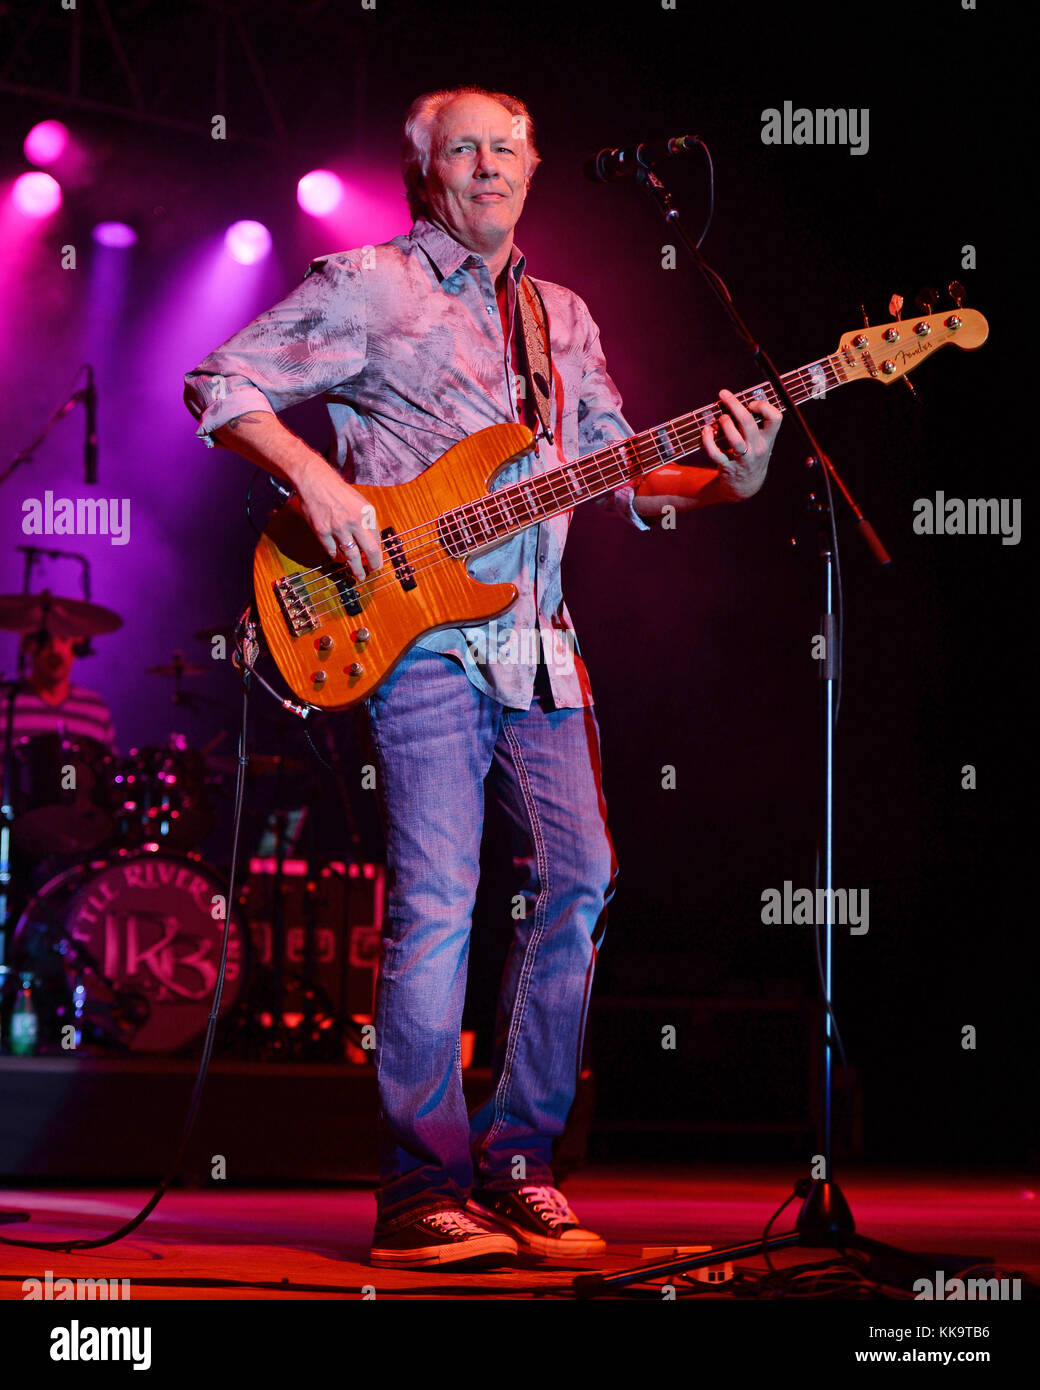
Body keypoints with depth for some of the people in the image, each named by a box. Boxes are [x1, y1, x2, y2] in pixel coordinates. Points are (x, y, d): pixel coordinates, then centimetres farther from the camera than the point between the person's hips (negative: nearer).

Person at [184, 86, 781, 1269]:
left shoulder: (563, 319, 21)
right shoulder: (367, 286, 3)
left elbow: (620, 473, 20)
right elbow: (221, 386, 1)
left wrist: (728, 477, 2)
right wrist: (313, 475, -14)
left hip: (535, 640, 6)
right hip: (417, 629, -6)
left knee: (578, 878, -3)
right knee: (438, 896, -13)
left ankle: (514, 1165, 7)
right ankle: (423, 1193, -9)